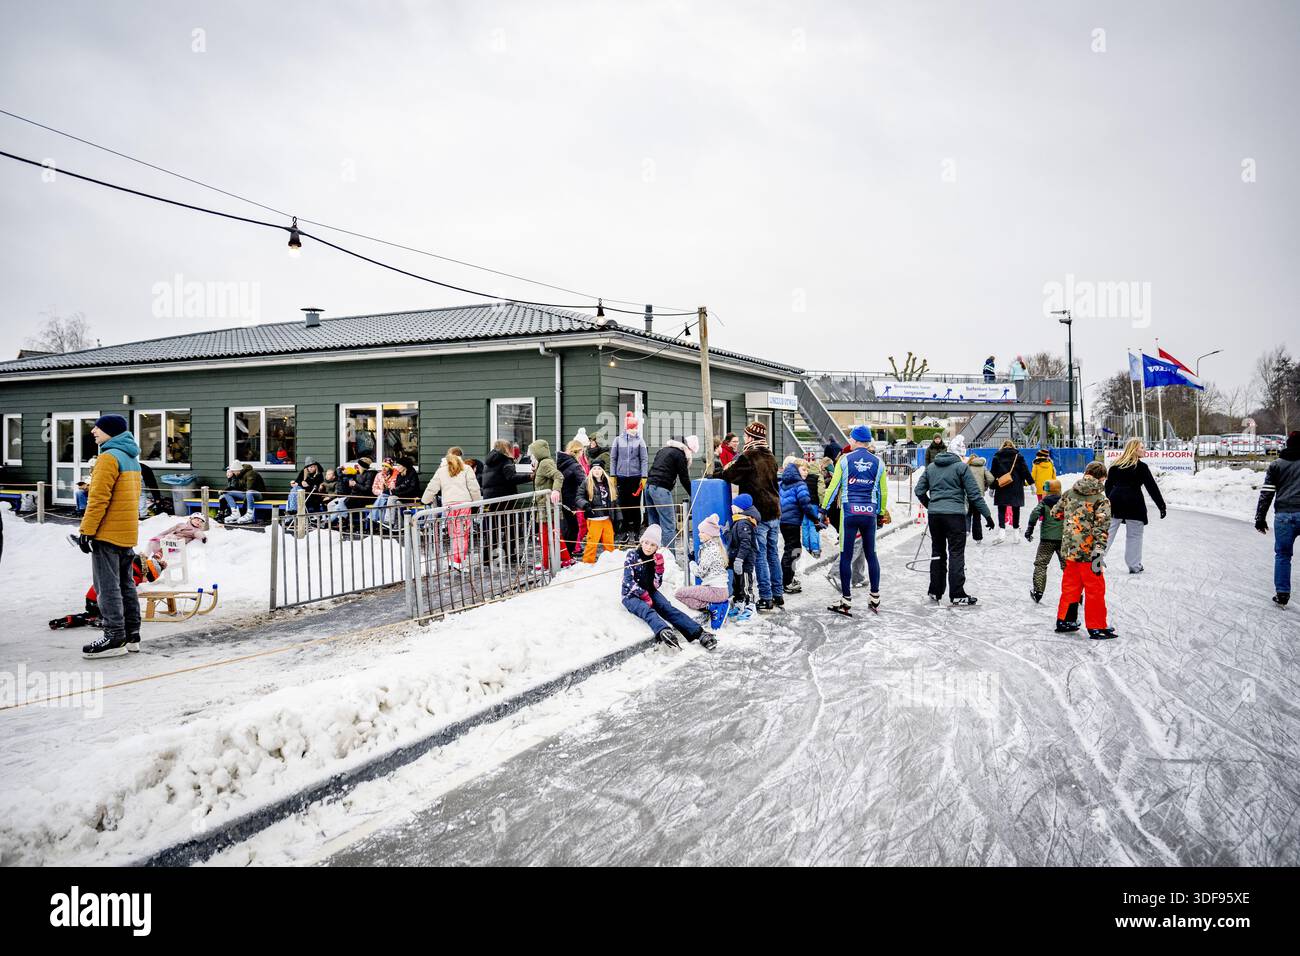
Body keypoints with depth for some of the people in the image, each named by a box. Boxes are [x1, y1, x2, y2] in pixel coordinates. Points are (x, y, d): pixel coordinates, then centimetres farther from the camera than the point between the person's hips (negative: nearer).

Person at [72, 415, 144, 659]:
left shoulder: (109, 457, -14)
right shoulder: (132, 458, 15)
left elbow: (98, 498, -19)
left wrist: (86, 530, -16)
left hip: (108, 533, -9)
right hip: (128, 534, 9)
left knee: (107, 586, -5)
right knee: (125, 584, 13)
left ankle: (115, 638, -3)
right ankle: (131, 635, 17)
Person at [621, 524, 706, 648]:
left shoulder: (656, 558, 4)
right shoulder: (632, 555, -8)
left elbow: (656, 584, 0)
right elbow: (629, 581, -14)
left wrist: (659, 566, -13)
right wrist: (644, 596, -19)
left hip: (649, 592, 4)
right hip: (632, 595, -4)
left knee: (668, 608, -22)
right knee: (647, 610, -35)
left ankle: (698, 633, -37)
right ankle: (664, 632, -65)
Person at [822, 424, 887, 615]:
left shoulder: (845, 460, -3)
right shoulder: (878, 462, 6)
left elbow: (834, 485, -3)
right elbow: (883, 491, 13)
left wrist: (824, 508, 6)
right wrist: (881, 513, 24)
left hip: (849, 512, -3)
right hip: (870, 513, 3)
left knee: (846, 556, 1)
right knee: (871, 555, 15)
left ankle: (846, 602, 3)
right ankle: (875, 598, 19)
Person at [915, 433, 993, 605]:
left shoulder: (931, 467, 11)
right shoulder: (961, 466, -6)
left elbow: (919, 491, 12)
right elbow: (974, 493, -8)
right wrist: (987, 515, -2)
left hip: (934, 514, 5)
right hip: (954, 514, -5)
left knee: (937, 552, 14)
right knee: (956, 553, -1)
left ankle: (935, 591, 18)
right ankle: (957, 594, -1)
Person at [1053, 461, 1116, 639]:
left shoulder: (1069, 493, 4)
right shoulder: (1101, 499, -11)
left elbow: (1055, 513, 14)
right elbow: (1101, 527, -19)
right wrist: (1099, 550, -21)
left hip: (1069, 550, 6)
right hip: (1088, 551, -6)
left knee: (1070, 585, 18)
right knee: (1095, 589, 6)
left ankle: (1064, 621, 25)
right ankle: (1096, 627, 12)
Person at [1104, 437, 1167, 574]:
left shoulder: (1115, 465, 9)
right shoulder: (1141, 467, -4)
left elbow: (1108, 485, 14)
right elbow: (1152, 488, -4)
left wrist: (1109, 501, 24)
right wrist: (1162, 506, -1)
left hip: (1115, 503, 4)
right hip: (1134, 504, -4)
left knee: (1108, 533, 5)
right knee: (1134, 535, 7)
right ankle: (1134, 566, 12)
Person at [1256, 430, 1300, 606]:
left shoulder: (1276, 464, 8)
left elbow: (1266, 493, 5)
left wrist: (1260, 518, 8)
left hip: (1284, 515, 1)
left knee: (1282, 554, 9)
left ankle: (1282, 594, 9)